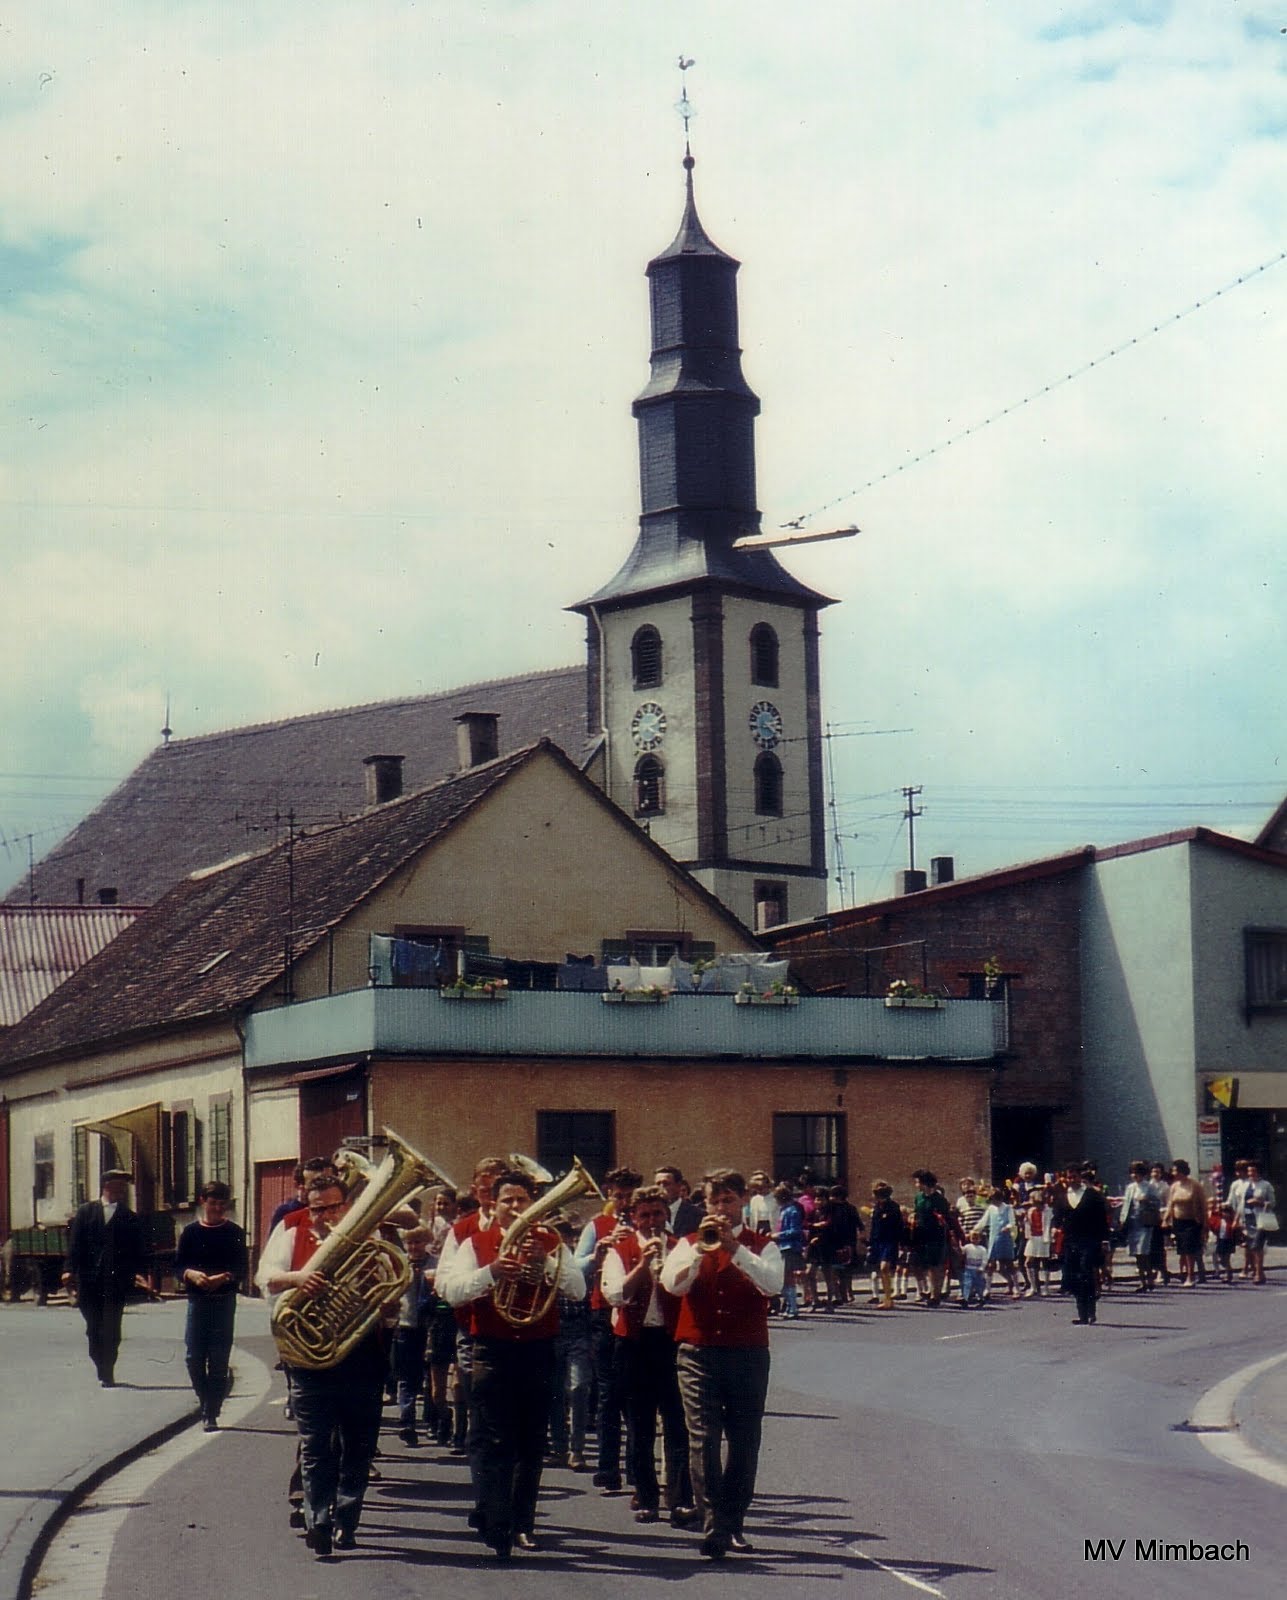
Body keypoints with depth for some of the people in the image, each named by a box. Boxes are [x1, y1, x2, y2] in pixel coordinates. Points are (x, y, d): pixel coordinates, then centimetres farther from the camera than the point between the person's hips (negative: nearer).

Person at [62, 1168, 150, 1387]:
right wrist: (69, 1270, -8)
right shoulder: (86, 1212, 11)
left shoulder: (130, 1219, 10)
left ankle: (107, 1373, -2)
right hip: (89, 1281, 1)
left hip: (116, 1281, -1)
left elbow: (138, 1252, 6)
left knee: (111, 1330, -6)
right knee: (94, 1329, 4)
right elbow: (75, 1243, 4)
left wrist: (138, 1274, -11)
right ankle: (103, 1372, 17)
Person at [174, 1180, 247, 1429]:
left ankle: (212, 1413, 2)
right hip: (197, 1300, 1)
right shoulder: (191, 1232, 7)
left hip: (224, 1301, -1)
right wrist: (191, 1274, -16)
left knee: (218, 1359, -3)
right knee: (194, 1357, 1)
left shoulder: (234, 1233, 4)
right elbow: (178, 1266, 5)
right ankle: (207, 1404, 21)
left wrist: (225, 1277, -20)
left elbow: (241, 1269, 0)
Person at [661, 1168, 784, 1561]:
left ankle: (733, 1524, 19)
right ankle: (713, 1528, -15)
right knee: (703, 1441, -10)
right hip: (699, 1353, 0)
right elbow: (672, 1284, -8)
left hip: (749, 1354, 0)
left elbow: (773, 1284, -13)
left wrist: (734, 1247, -21)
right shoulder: (689, 1244, 11)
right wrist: (702, 1247, -20)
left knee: (744, 1442, 6)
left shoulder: (761, 1246, 8)